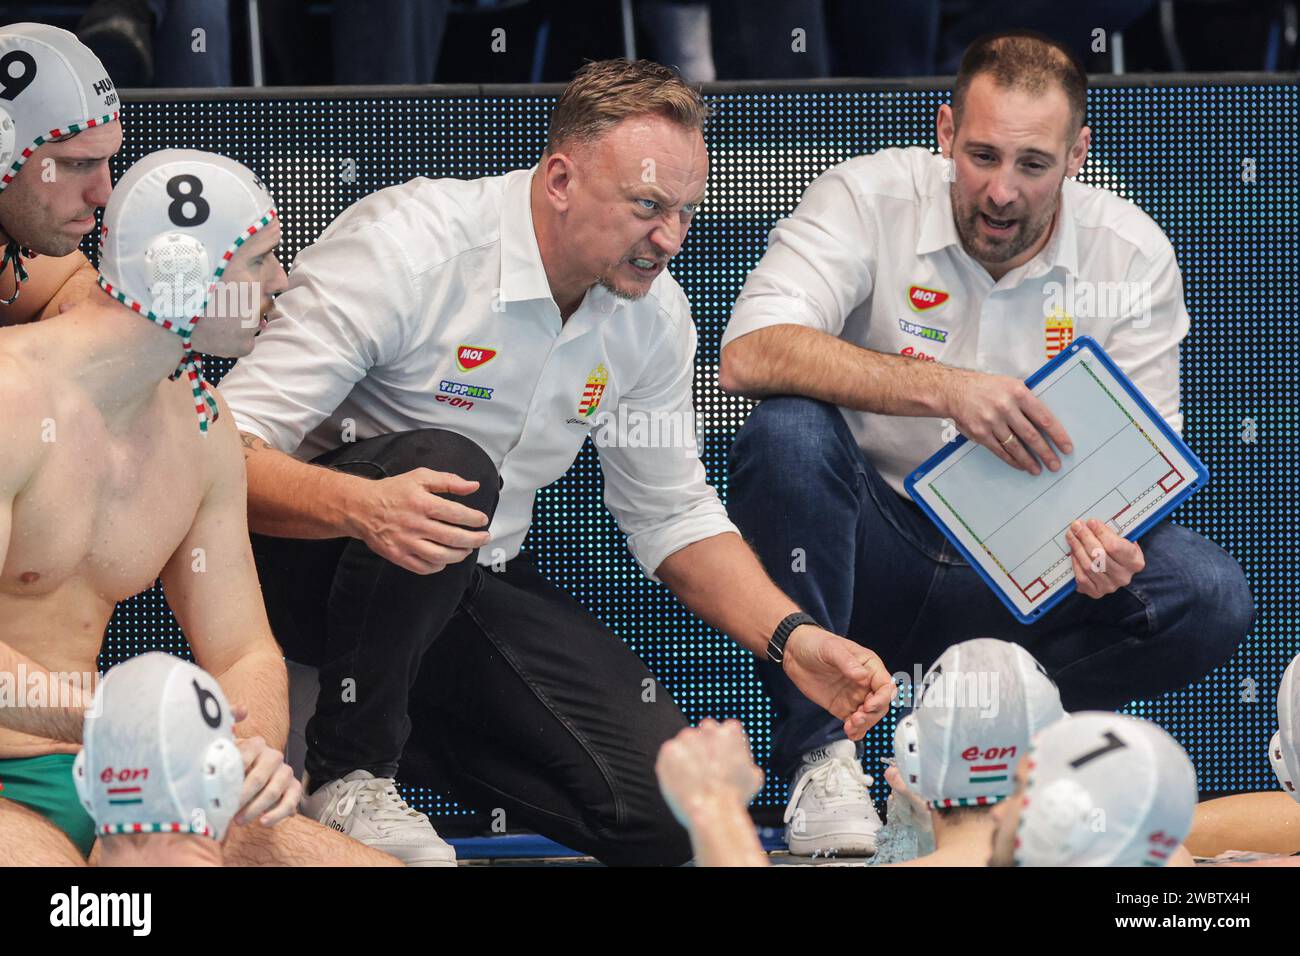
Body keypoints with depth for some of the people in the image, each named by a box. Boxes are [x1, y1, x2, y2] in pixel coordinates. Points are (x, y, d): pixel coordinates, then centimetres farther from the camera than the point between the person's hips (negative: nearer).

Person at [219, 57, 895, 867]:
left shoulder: (652, 313, -3)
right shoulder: (404, 247, -23)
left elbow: (674, 516, 8)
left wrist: (792, 639, -9)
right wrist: (365, 507, -48)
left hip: (477, 586, 6)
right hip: (311, 557, -5)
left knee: (671, 812, -11)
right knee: (447, 470, -37)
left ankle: (406, 700, 12)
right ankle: (349, 774, -18)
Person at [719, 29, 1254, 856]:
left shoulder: (1132, 255, -4)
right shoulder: (869, 199, -12)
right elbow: (750, 355, -27)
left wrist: (1109, 543, -28)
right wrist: (943, 391, -38)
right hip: (874, 556, -2)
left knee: (1211, 599, -23)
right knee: (788, 433, -32)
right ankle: (818, 757, -21)